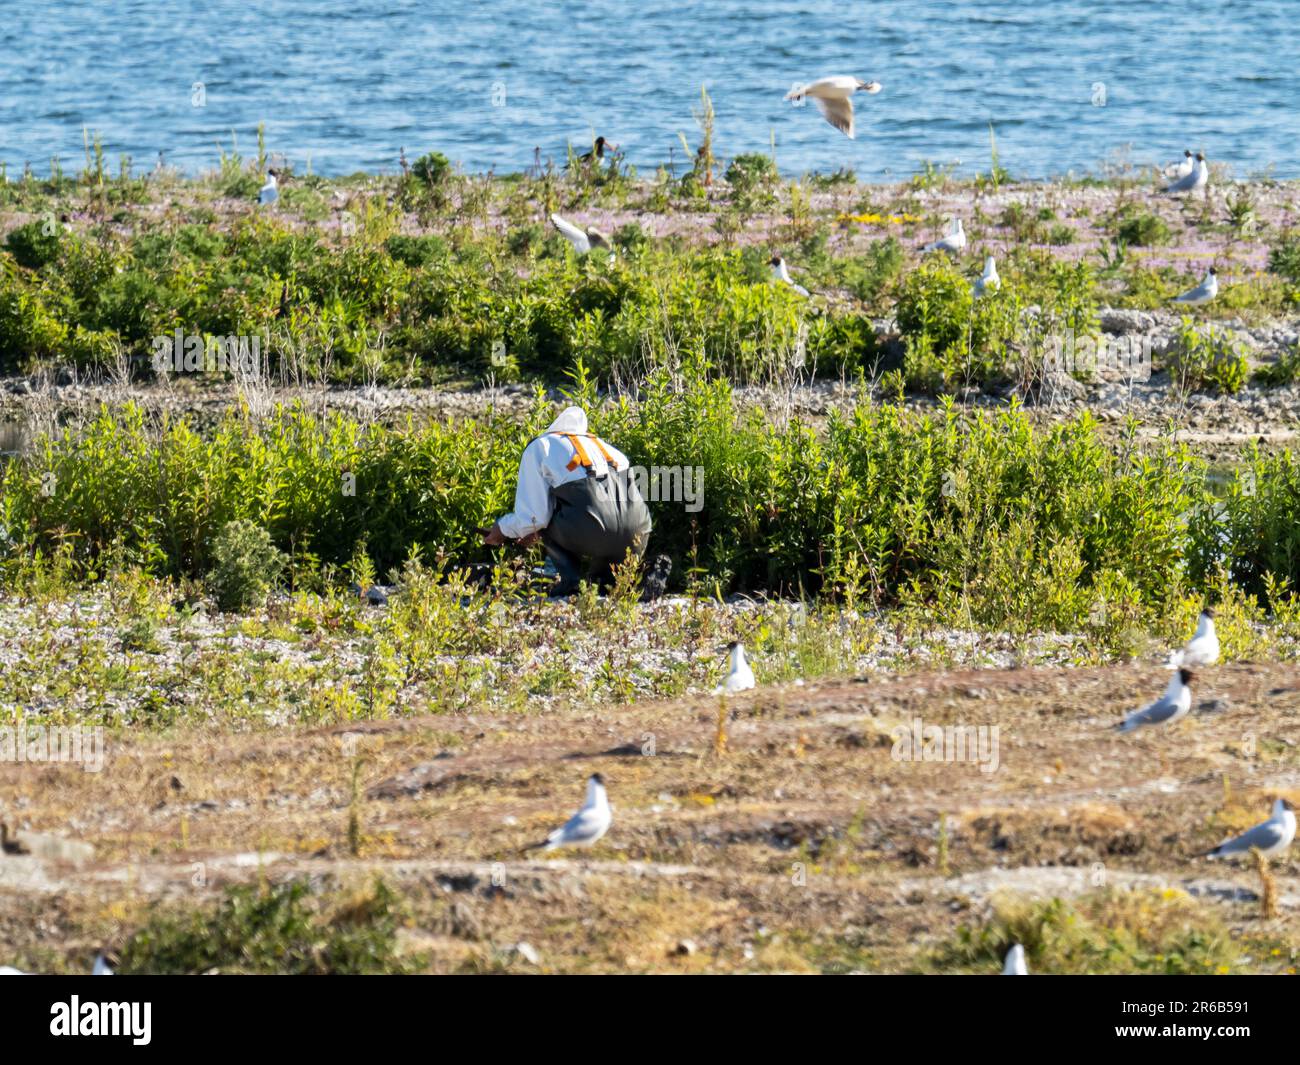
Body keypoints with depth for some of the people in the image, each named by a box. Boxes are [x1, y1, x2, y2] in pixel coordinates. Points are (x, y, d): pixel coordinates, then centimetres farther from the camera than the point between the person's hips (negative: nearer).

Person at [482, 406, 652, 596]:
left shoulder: (538, 447, 15)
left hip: (590, 535, -6)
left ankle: (569, 578, 5)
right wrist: (536, 530, 47)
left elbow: (535, 516, 6)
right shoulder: (598, 443, 33)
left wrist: (503, 529, 26)